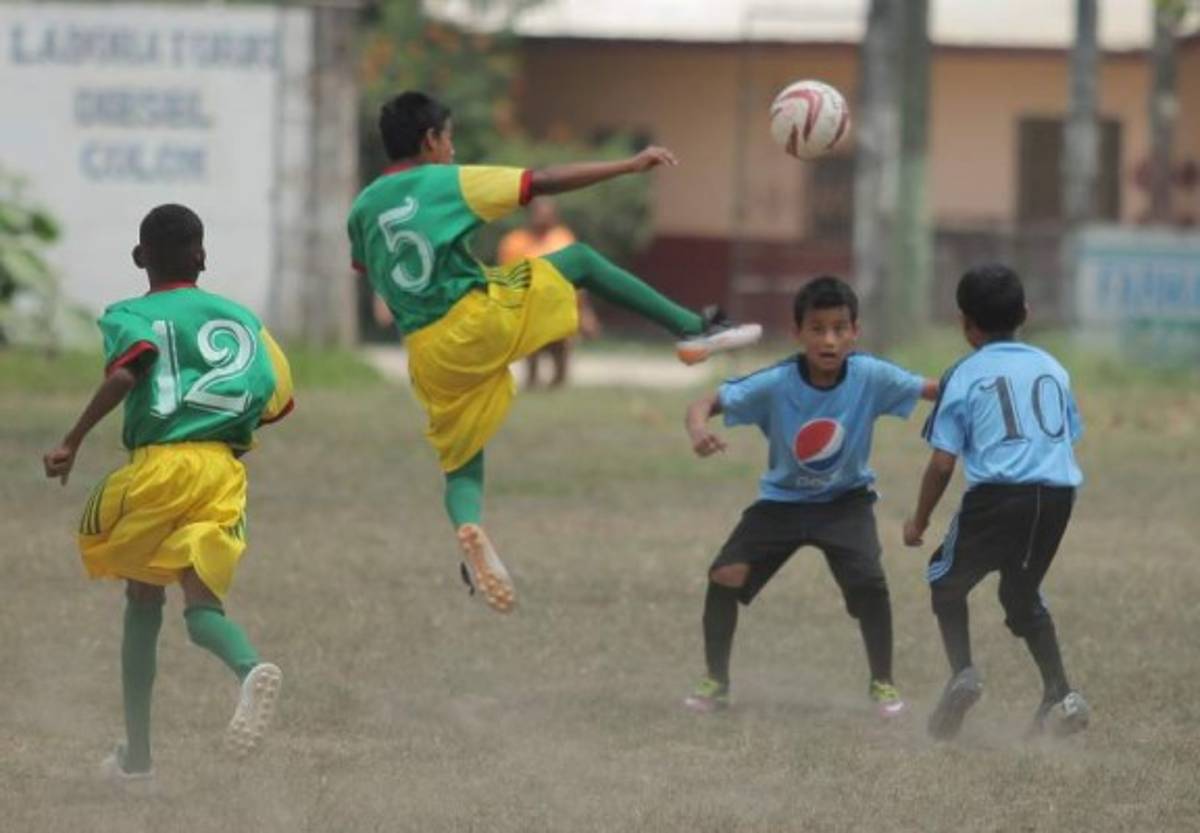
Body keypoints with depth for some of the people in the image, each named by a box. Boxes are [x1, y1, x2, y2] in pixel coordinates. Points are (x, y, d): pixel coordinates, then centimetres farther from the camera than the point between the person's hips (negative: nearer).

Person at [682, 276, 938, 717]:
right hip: (783, 499, 0)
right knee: (726, 575, -13)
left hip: (845, 501, 0)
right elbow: (705, 403, -21)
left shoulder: (871, 377, -21)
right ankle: (715, 681, 8)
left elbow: (935, 390, -15)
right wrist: (698, 430, -45)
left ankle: (883, 683, 3)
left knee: (869, 581, -21)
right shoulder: (775, 384, -23)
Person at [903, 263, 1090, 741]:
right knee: (1023, 594, 25)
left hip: (997, 496, -4)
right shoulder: (1052, 368, 16)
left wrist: (919, 520, 14)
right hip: (1057, 494, 4)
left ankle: (962, 671, -5)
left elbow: (942, 464, 1)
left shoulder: (965, 376, 3)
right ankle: (1060, 696, 9)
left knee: (947, 580, 18)